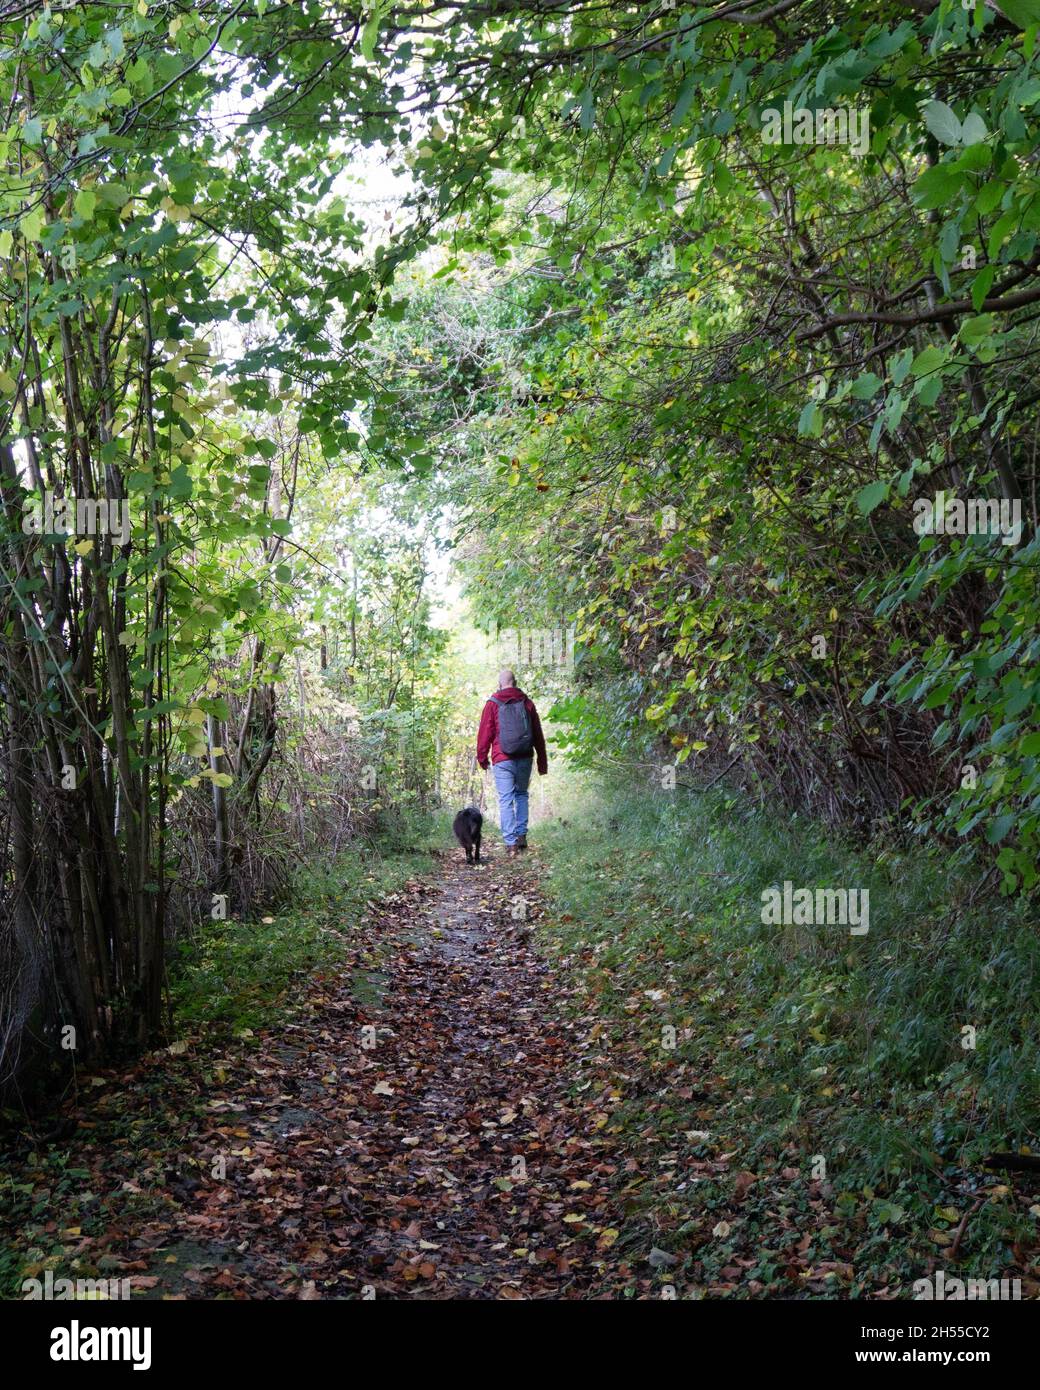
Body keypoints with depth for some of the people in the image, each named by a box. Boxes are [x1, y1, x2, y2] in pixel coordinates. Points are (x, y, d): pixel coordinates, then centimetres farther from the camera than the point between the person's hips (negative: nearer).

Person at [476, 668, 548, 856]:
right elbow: (538, 734, 8)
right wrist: (542, 761, 14)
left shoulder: (493, 704, -2)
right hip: (525, 759, 3)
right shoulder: (527, 703, 6)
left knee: (506, 800, -1)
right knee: (521, 795, 19)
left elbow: (485, 733, -1)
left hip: (502, 760, -3)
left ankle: (511, 842, -4)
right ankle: (521, 836, 11)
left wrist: (482, 757, 12)